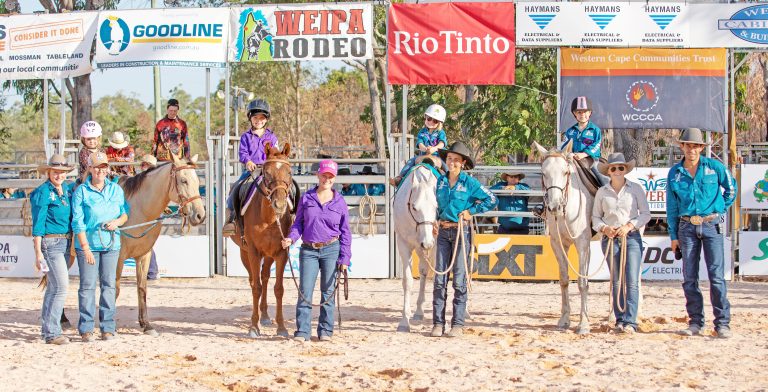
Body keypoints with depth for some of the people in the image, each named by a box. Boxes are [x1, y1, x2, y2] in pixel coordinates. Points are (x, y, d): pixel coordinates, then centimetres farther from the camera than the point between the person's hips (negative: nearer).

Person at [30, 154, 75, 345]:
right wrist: (38, 253, -14)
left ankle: (48, 329, 23)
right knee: (61, 286, -13)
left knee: (53, 287, 15)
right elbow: (38, 225, -11)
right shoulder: (43, 193, -10)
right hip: (50, 243, -7)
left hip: (66, 242, 7)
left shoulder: (68, 189, 9)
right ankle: (52, 333, -9)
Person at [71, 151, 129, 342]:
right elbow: (78, 223, -9)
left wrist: (118, 221, -11)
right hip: (88, 244, -3)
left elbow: (125, 212, 13)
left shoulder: (116, 189, 6)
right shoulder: (81, 192, -6)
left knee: (109, 285, 6)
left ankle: (108, 328, 13)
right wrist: (85, 248, -15)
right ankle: (86, 329, 5)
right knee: (87, 286, -1)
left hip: (111, 244, 3)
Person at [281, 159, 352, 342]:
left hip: (331, 250, 0)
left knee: (328, 291, 5)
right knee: (305, 291, -3)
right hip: (308, 250, 1)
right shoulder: (306, 198, 4)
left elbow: (345, 232, 5)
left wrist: (345, 258, -1)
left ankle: (325, 330, 13)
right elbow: (298, 223, 9)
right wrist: (291, 238, -11)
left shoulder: (340, 202, 2)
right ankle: (302, 330, 0)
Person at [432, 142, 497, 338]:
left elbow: (492, 200, -3)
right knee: (439, 279, 1)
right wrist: (437, 219, 6)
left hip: (462, 232, -4)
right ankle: (438, 323, 5)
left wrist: (471, 211, -6)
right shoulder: (440, 181, 7)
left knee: (459, 280, -1)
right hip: (443, 231, 4)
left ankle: (458, 324, 4)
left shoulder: (469, 182, -4)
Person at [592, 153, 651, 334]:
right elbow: (595, 217, 10)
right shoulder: (602, 192, 7)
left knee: (632, 282, -10)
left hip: (632, 237, -2)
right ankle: (620, 320, 12)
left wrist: (629, 226, -13)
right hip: (610, 238, 2)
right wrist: (604, 228, -10)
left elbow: (646, 214, 1)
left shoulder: (636, 189, 2)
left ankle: (630, 321, -13)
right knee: (616, 282, 7)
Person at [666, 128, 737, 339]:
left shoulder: (714, 167, 0)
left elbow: (731, 188, 14)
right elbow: (672, 206, 10)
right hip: (687, 228, 3)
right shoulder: (674, 173, 5)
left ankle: (722, 323, -5)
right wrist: (673, 235, 8)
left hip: (712, 225, -2)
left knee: (716, 275, -7)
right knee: (689, 277, 3)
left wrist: (720, 208, 7)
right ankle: (695, 322, 11)